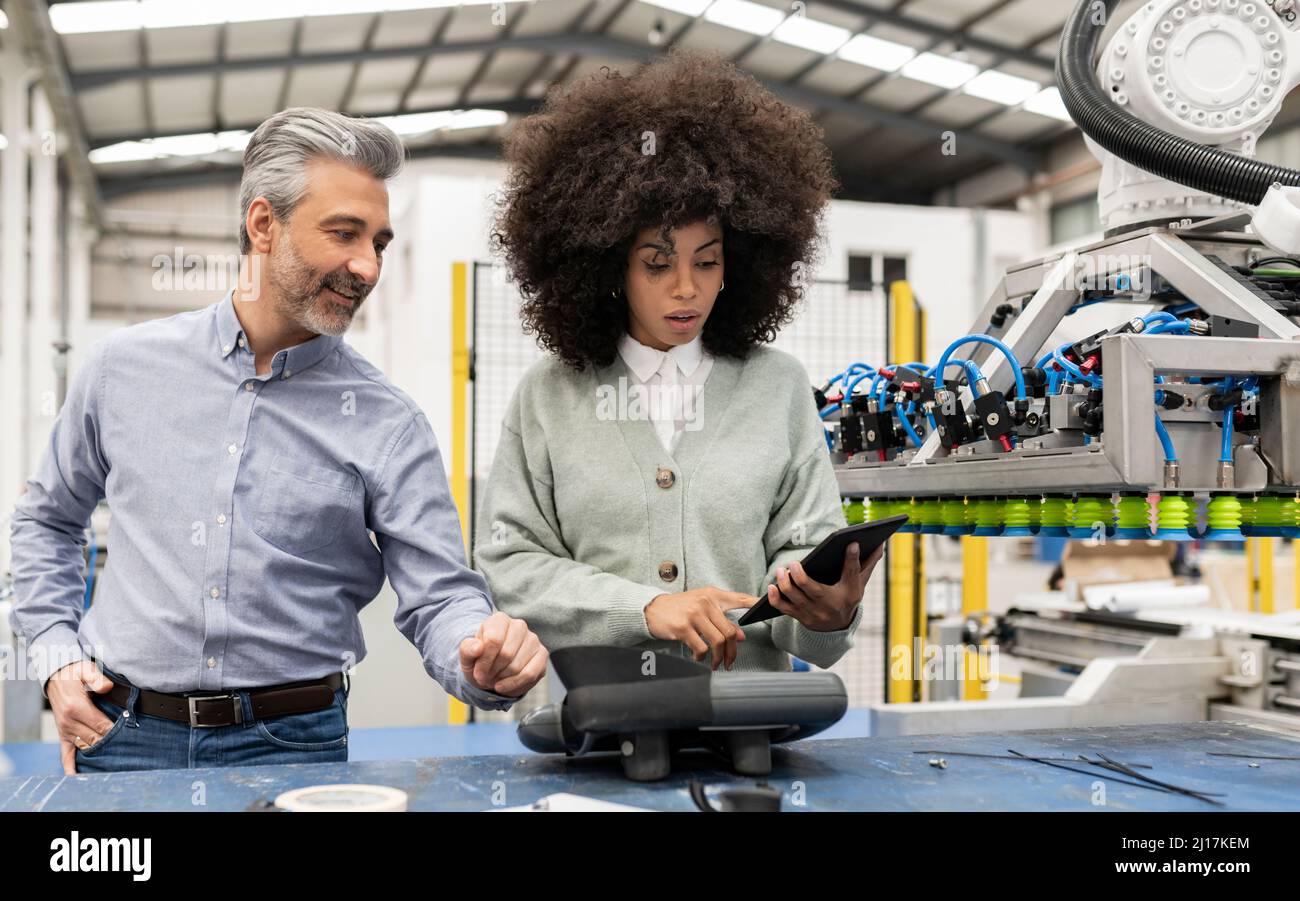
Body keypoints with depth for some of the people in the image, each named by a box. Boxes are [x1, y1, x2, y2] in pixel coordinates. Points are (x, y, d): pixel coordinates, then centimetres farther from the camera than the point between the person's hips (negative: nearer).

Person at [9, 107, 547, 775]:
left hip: (290, 745, -1)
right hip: (123, 737, 2)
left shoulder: (389, 426, -5)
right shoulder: (126, 366, 1)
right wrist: (55, 655, 5)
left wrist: (485, 660, -30)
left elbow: (438, 605, -8)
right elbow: (48, 519, 16)